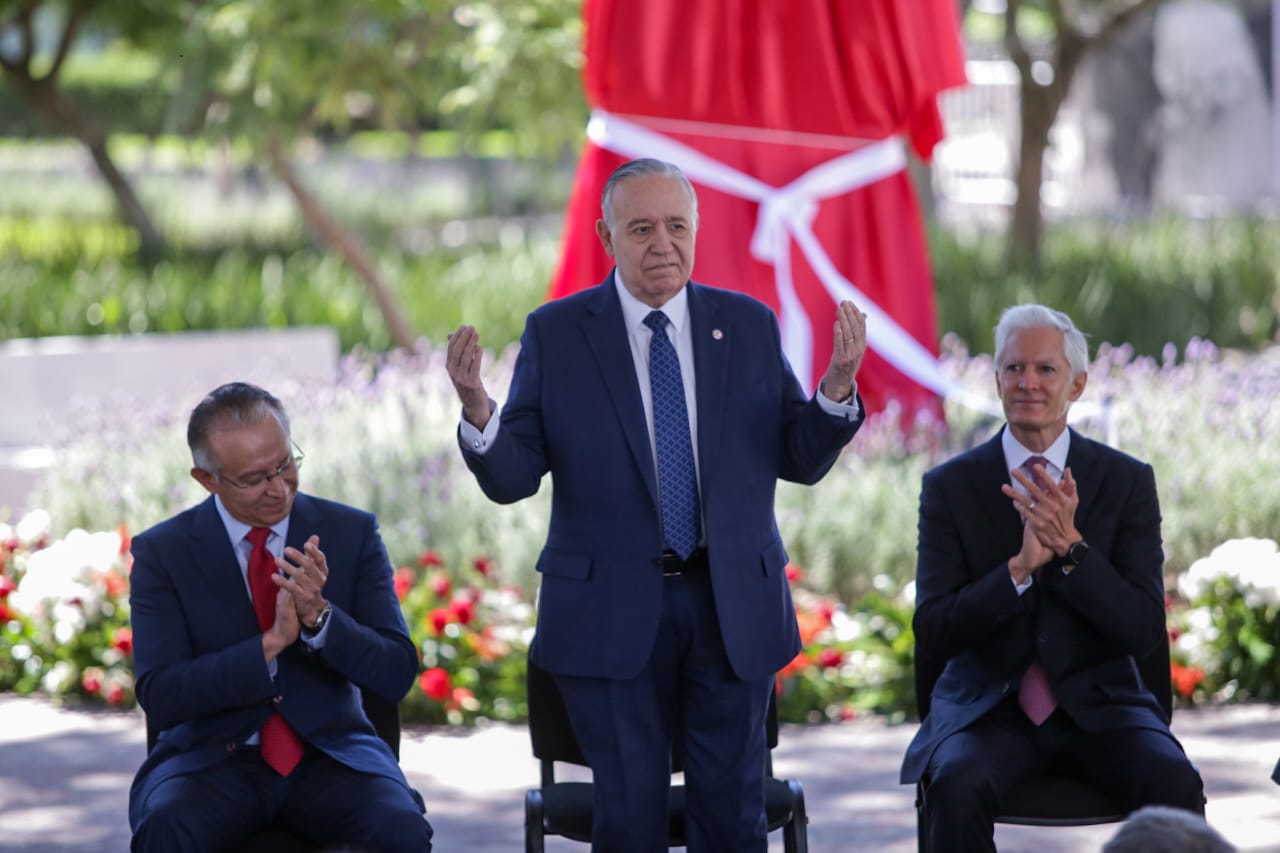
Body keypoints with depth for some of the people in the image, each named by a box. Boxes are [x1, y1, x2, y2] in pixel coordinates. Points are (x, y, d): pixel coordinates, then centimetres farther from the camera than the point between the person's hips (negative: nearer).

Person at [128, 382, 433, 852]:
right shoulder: (162, 553, 0)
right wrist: (271, 643, -20)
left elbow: (397, 674, -1)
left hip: (331, 756, 2)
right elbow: (159, 696, -10)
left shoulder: (352, 533, 4)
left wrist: (319, 617, -18)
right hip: (212, 760, -1)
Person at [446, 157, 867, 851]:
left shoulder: (750, 326, 5)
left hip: (733, 607, 2)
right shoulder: (555, 335, -1)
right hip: (610, 611, -2)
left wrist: (836, 388, -13)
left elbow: (800, 461, 5)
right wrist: (477, 411, -25)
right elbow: (511, 479, -5)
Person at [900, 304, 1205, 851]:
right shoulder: (949, 487, 2)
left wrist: (1071, 547, -18)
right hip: (987, 708, -1)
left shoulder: (1128, 482, 3)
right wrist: (1020, 566, -20)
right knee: (957, 786, -34)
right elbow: (932, 634, -6)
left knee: (1176, 787, -29)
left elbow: (1144, 631, -4)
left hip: (1097, 703, 1)